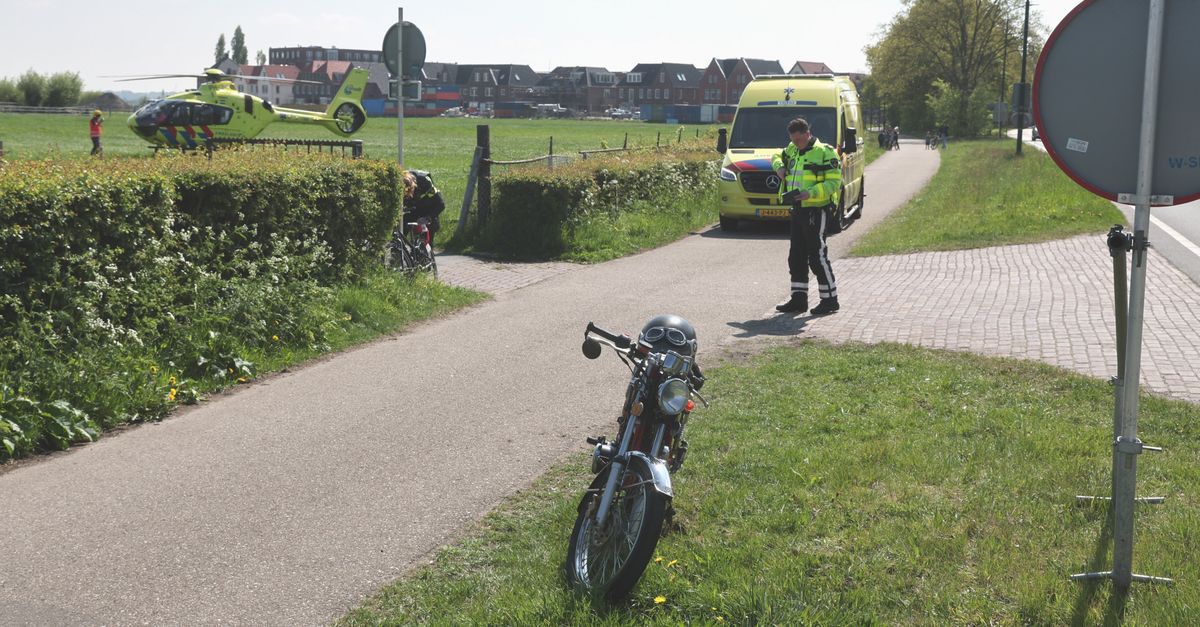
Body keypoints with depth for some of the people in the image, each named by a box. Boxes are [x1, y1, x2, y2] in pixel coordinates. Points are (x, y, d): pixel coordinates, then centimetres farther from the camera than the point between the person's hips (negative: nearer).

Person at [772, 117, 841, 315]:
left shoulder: (824, 152, -10)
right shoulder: (792, 150, 14)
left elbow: (834, 182, -15)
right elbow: (778, 157, 34)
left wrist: (811, 193, -26)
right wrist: (779, 167, 10)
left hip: (816, 209, -8)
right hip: (798, 209, 8)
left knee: (818, 256, -6)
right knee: (796, 256, 10)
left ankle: (830, 299, 3)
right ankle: (798, 299, 17)